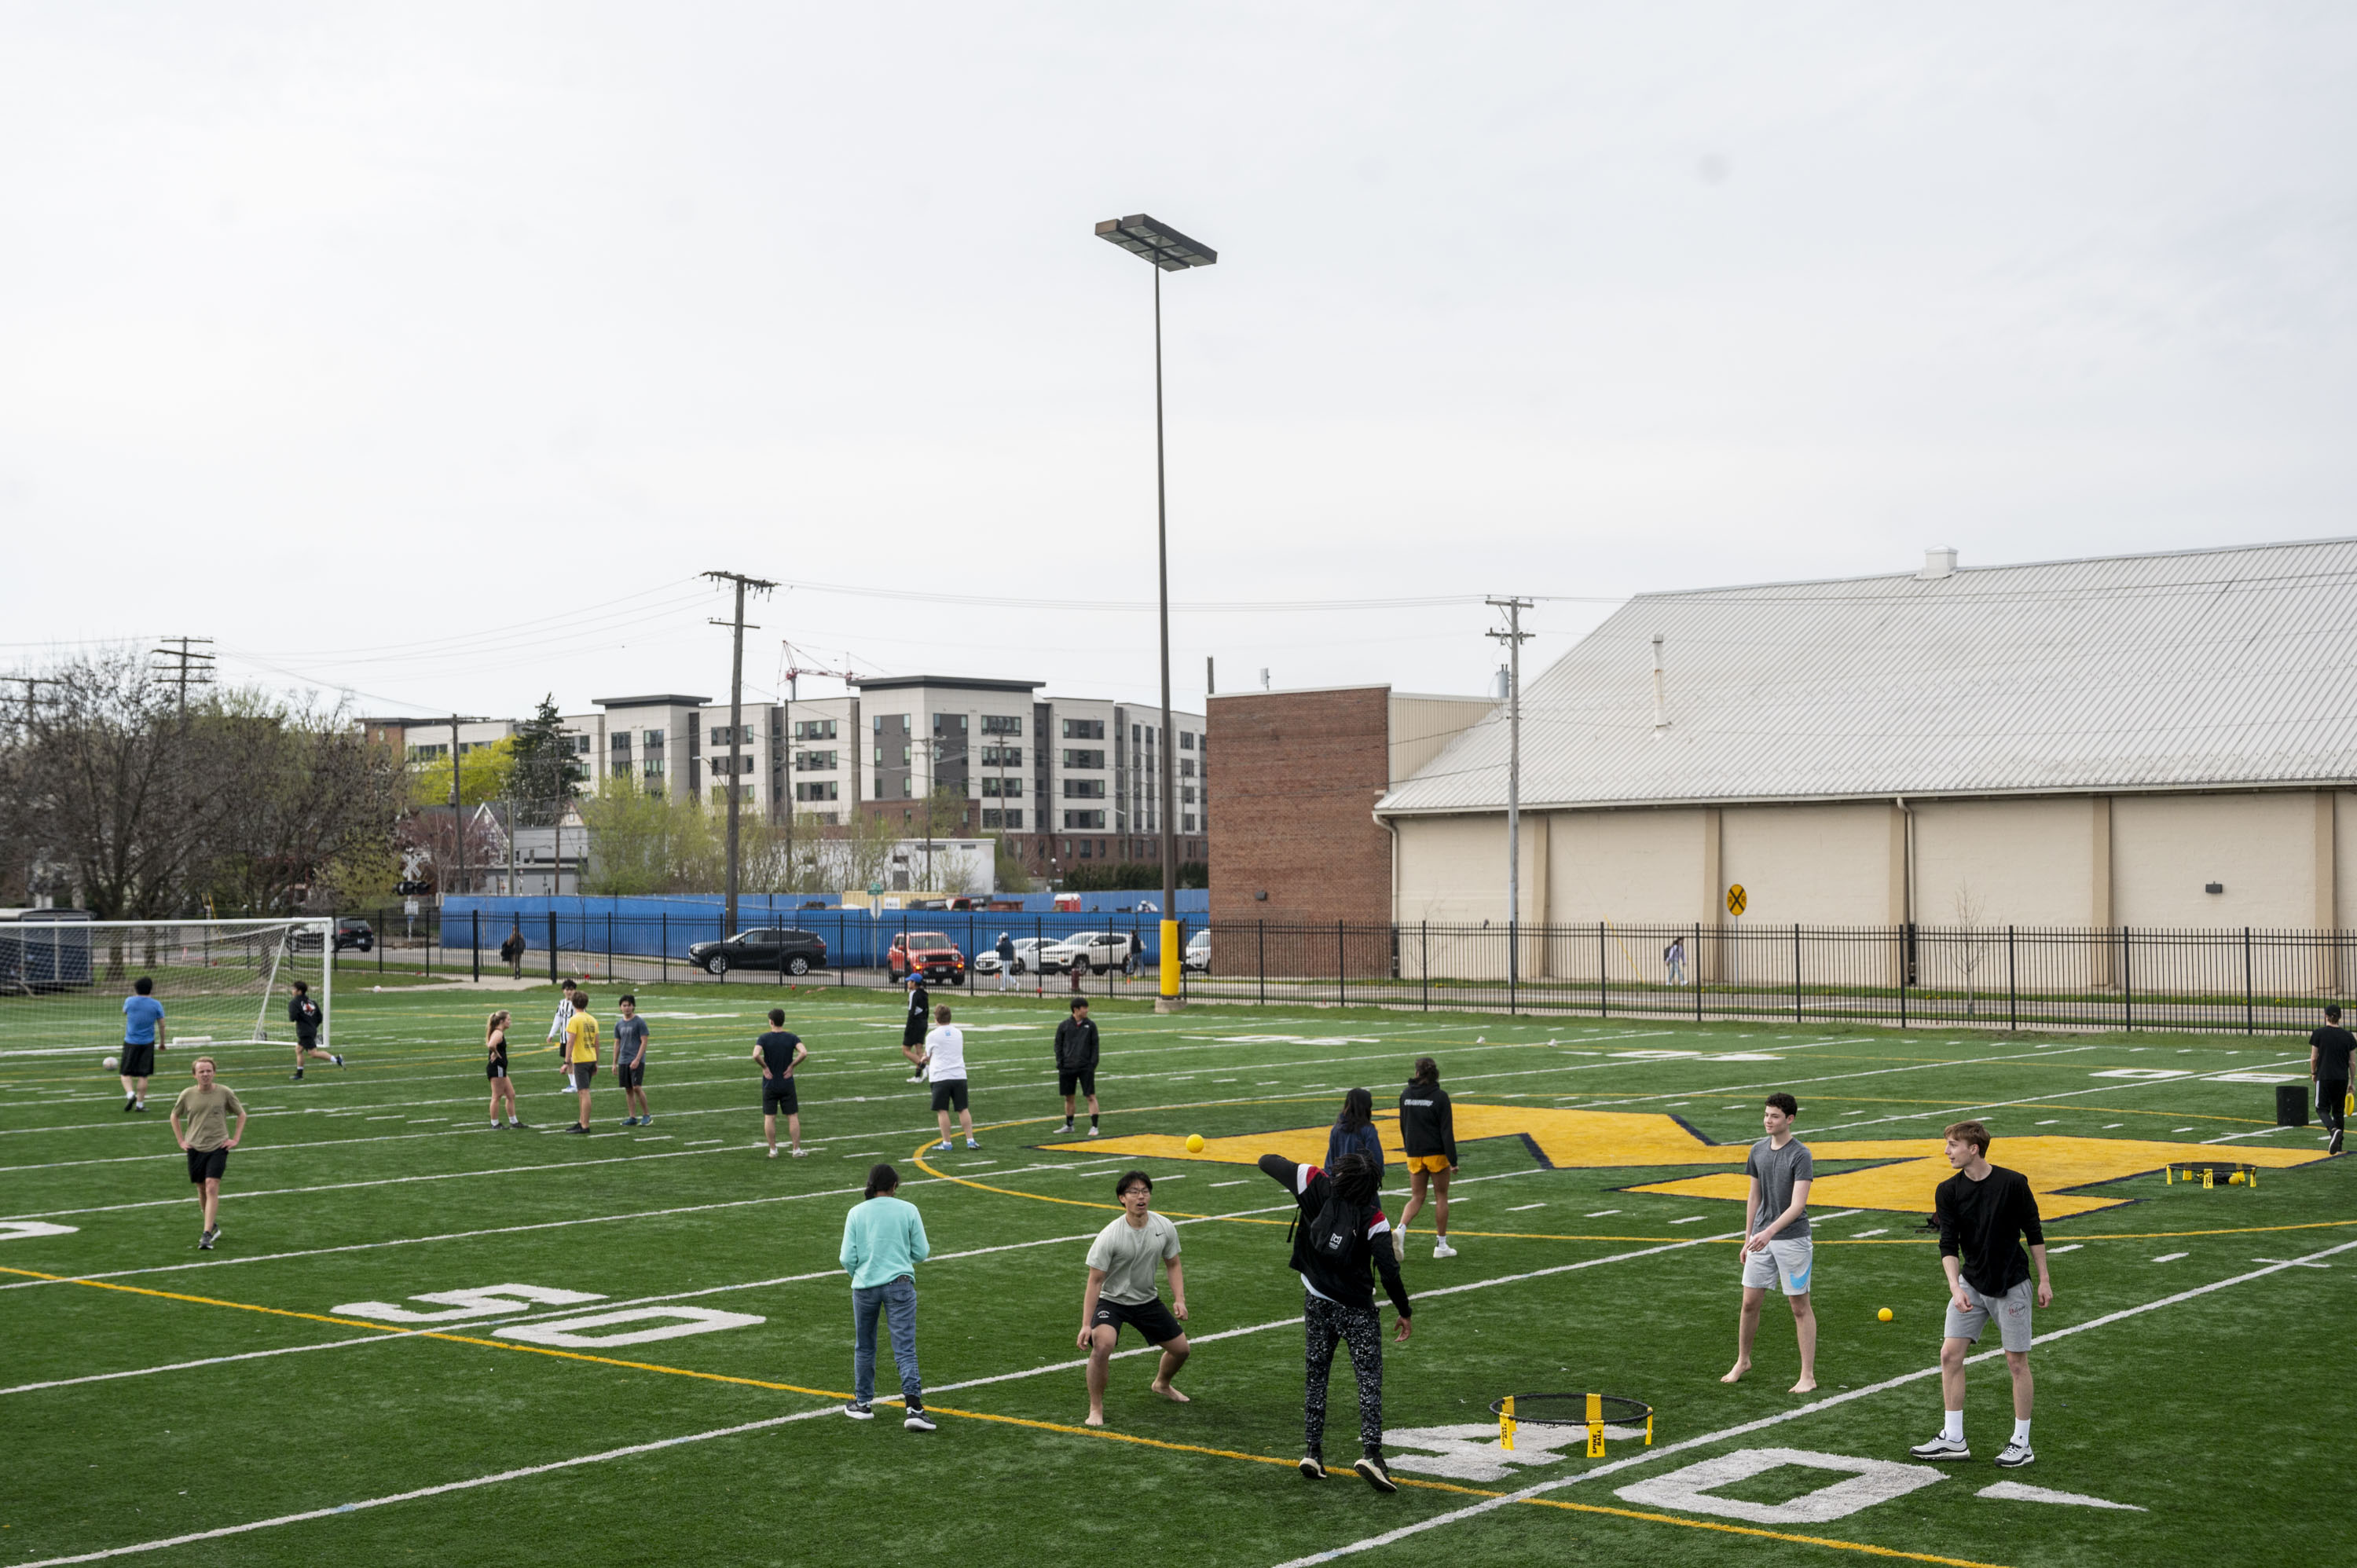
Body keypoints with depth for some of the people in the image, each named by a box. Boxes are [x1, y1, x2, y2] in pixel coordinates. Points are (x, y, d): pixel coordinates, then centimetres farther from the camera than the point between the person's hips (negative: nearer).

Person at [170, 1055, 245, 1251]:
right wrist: (181, 1140, 10)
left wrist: (235, 1139, 2)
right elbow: (174, 1116, 18)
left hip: (219, 1147, -3)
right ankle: (213, 1226, 33)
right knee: (202, 1189, 11)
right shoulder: (187, 1095, -1)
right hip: (195, 1147, 3)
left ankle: (207, 1234, -17)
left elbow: (242, 1114, 10)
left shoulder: (225, 1093, -5)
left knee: (212, 1188, -15)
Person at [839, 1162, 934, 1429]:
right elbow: (921, 1253, 2)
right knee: (905, 1349, -2)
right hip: (900, 1284, -1)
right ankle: (913, 1405, -14)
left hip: (865, 1287, 1)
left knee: (864, 1348, 17)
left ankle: (863, 1403, 27)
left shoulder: (856, 1213, -1)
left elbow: (847, 1258, -2)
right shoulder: (908, 1211, -2)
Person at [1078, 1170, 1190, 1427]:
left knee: (1180, 1348, 12)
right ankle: (1096, 1408, -14)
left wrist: (1179, 1300, -8)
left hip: (1147, 1300, 5)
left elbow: (1172, 1265, 5)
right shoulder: (1109, 1237, -25)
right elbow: (1095, 1281, -21)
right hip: (1111, 1300, -5)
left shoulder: (1165, 1228, -10)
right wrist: (1086, 1324, -25)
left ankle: (1161, 1384, 46)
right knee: (1102, 1344, -32)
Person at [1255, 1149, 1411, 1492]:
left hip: (1316, 1303, 3)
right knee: (1369, 1380, -1)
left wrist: (1275, 1159, 22)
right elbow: (1389, 1271, -19)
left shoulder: (1315, 1184, -12)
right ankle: (1371, 1452, -16)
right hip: (1357, 1309, -3)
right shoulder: (1373, 1219, -16)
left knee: (1316, 1375, 15)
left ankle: (1312, 1452, 14)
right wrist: (1404, 1312, -8)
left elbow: (1268, 1163, -1)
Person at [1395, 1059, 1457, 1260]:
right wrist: (1453, 1160, -11)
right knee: (1441, 1197, 11)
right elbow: (1446, 1131, -14)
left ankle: (1401, 1229, -16)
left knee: (1416, 1198, 10)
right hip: (1437, 1153, -3)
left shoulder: (1405, 1095, 2)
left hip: (1414, 1154, 3)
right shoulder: (1440, 1097, -11)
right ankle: (1441, 1245, 15)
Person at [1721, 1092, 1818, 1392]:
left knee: (1800, 1306, 1)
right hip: (1761, 1238, 6)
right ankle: (1742, 1361, 27)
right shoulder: (1758, 1151, 7)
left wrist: (1769, 1231, -30)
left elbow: (1798, 1205, -20)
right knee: (1750, 1302, 9)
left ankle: (1808, 1376, 6)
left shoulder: (1800, 1155, -13)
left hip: (1792, 1240, -5)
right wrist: (1748, 1238, 16)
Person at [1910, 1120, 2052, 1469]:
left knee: (2017, 1362, 2)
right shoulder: (1948, 1191, -4)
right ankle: (1953, 1440, 7)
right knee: (1950, 1353, -2)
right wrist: (1955, 1287, -19)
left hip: (2011, 1284, -4)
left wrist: (2044, 1280, -2)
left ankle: (2021, 1443, 14)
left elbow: (2034, 1233, -3)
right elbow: (1948, 1245, -6)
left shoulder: (2013, 1184, -12)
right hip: (1971, 1283, 4)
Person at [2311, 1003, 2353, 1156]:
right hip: (2342, 1078, 3)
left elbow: (2313, 1058, -4)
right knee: (2338, 1110, 14)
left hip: (2324, 1077, -3)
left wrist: (2313, 1073, 14)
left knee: (2322, 1109, 4)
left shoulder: (2319, 1034, -6)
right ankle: (2337, 1144, 16)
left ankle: (2334, 1130, -25)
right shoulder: (2348, 1036, 2)